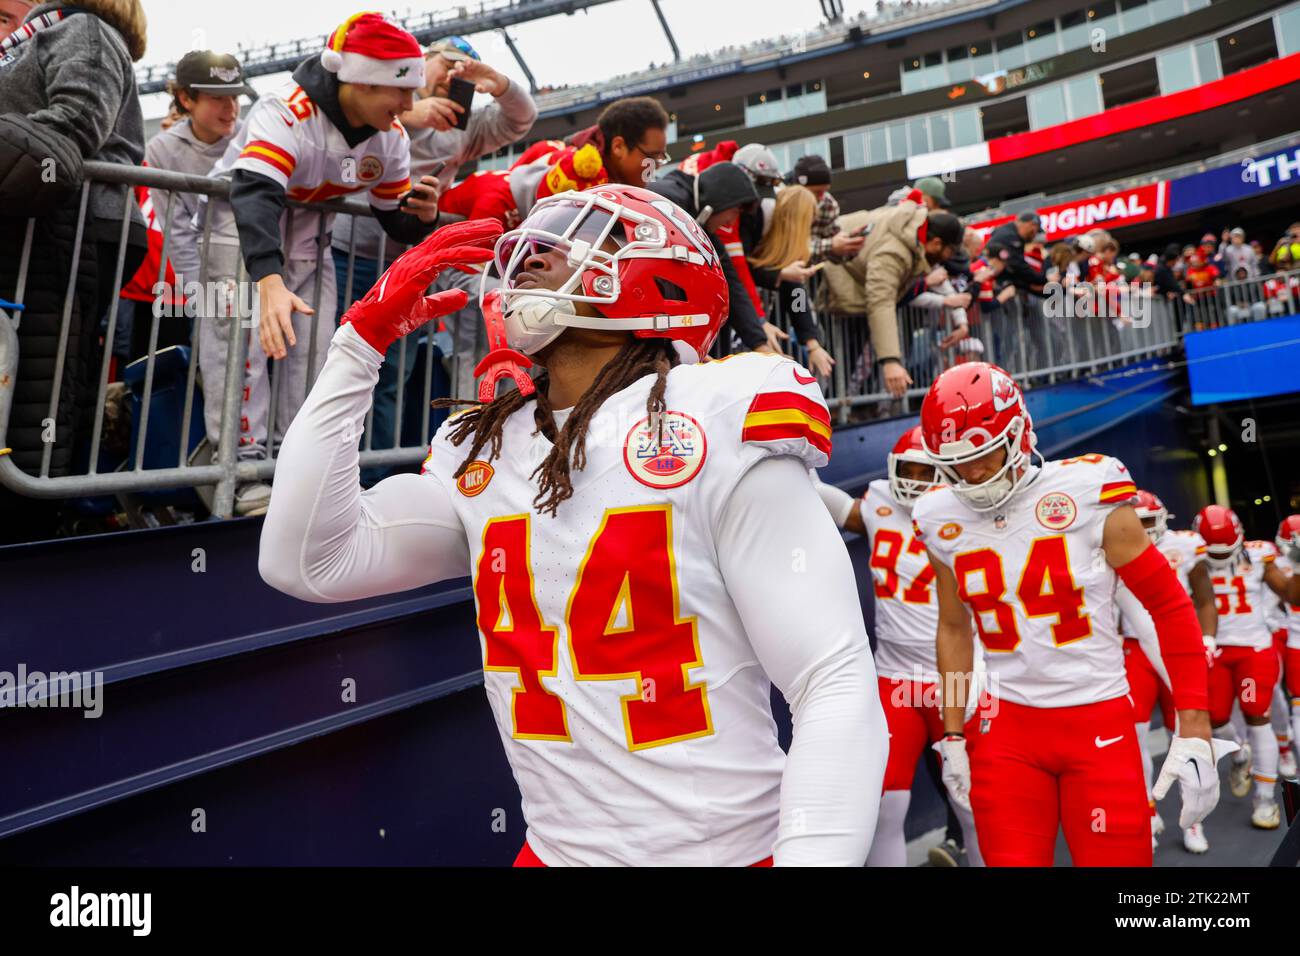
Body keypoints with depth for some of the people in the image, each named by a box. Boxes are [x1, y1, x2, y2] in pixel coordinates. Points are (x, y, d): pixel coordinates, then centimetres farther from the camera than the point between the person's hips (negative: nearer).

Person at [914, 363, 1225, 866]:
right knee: (1011, 859, 4)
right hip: (1008, 730, 3)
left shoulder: (1089, 496, -12)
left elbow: (1170, 606, -4)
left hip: (1100, 725, -2)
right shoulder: (944, 522, -1)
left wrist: (1194, 731, -7)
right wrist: (953, 736, 11)